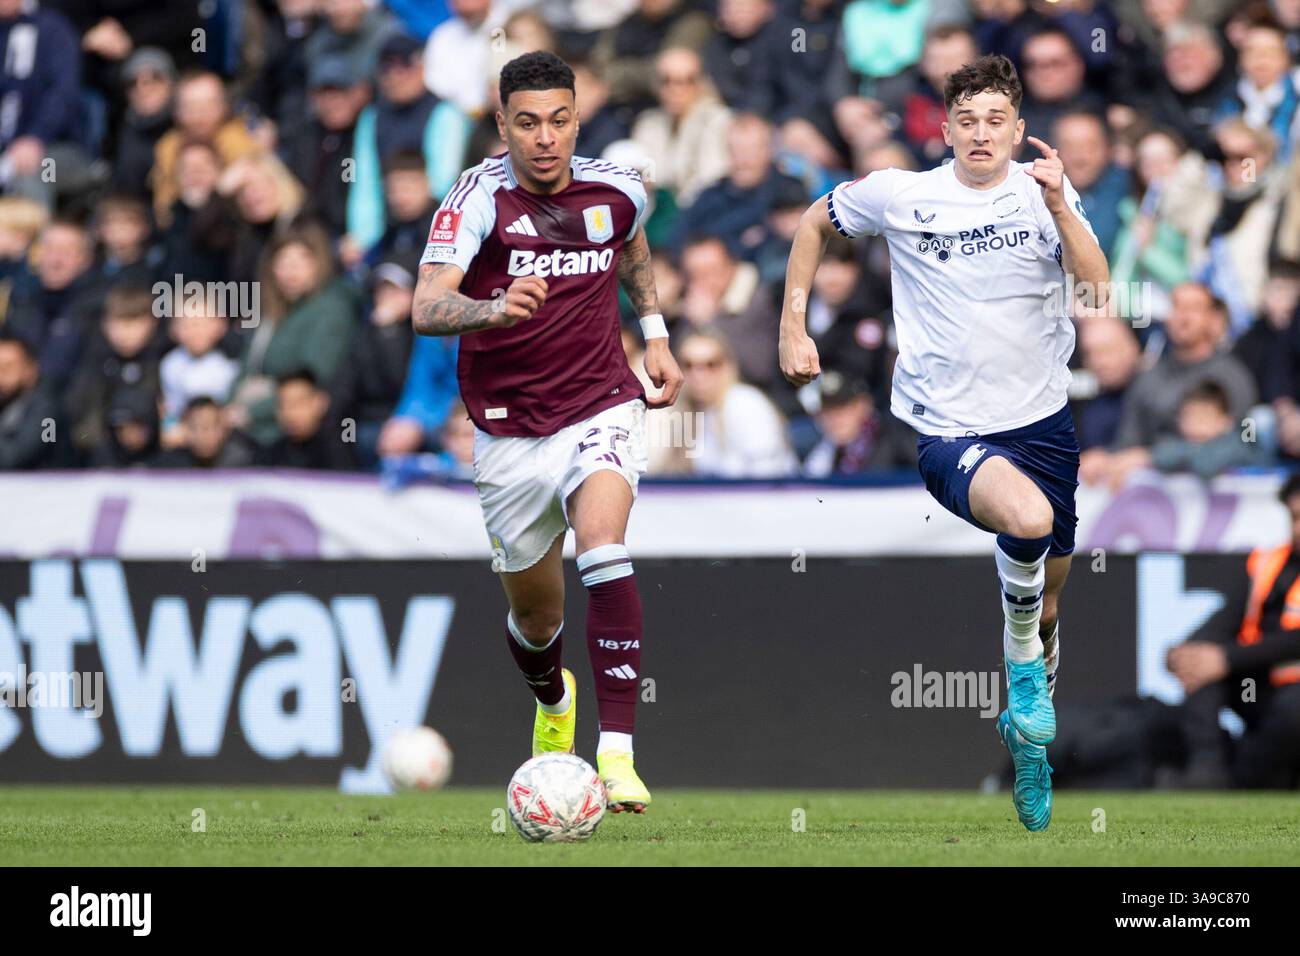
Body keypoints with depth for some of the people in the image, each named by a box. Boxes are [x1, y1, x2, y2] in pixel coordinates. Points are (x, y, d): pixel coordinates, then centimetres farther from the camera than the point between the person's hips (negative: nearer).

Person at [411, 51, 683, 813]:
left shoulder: (616, 191, -3)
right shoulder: (479, 199, -14)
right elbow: (426, 308, -28)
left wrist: (656, 333, 18)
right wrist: (495, 310, -47)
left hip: (602, 409, 0)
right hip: (511, 430, 0)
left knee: (602, 543, -29)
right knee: (536, 615, 13)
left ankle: (618, 756, -33)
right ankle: (553, 701, 51)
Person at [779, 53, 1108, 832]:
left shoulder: (1045, 194, 1)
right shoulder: (900, 196, -3)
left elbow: (1096, 285, -12)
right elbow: (815, 225, 15)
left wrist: (1058, 206, -26)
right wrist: (793, 328, 10)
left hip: (1042, 417, 4)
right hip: (950, 431, -4)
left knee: (1046, 602, 13)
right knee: (1029, 517, -35)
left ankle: (1030, 743, 35)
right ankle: (1024, 668, -11)